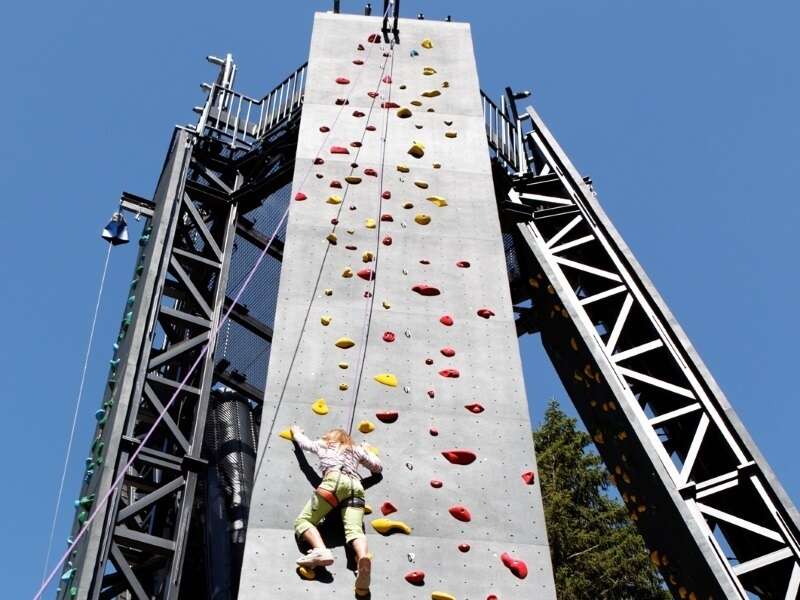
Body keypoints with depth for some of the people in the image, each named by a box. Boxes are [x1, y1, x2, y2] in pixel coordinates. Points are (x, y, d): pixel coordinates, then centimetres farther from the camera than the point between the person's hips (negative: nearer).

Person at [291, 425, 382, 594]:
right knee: (355, 529, -18)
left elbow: (303, 441, 53)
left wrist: (296, 431, 75)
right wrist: (367, 451, 57)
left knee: (303, 521, -3)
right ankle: (363, 558, -53)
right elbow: (378, 467, 42)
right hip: (356, 486, 3)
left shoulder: (322, 444, 33)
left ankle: (321, 550, -35)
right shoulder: (356, 449, 36)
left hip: (334, 480, -3)